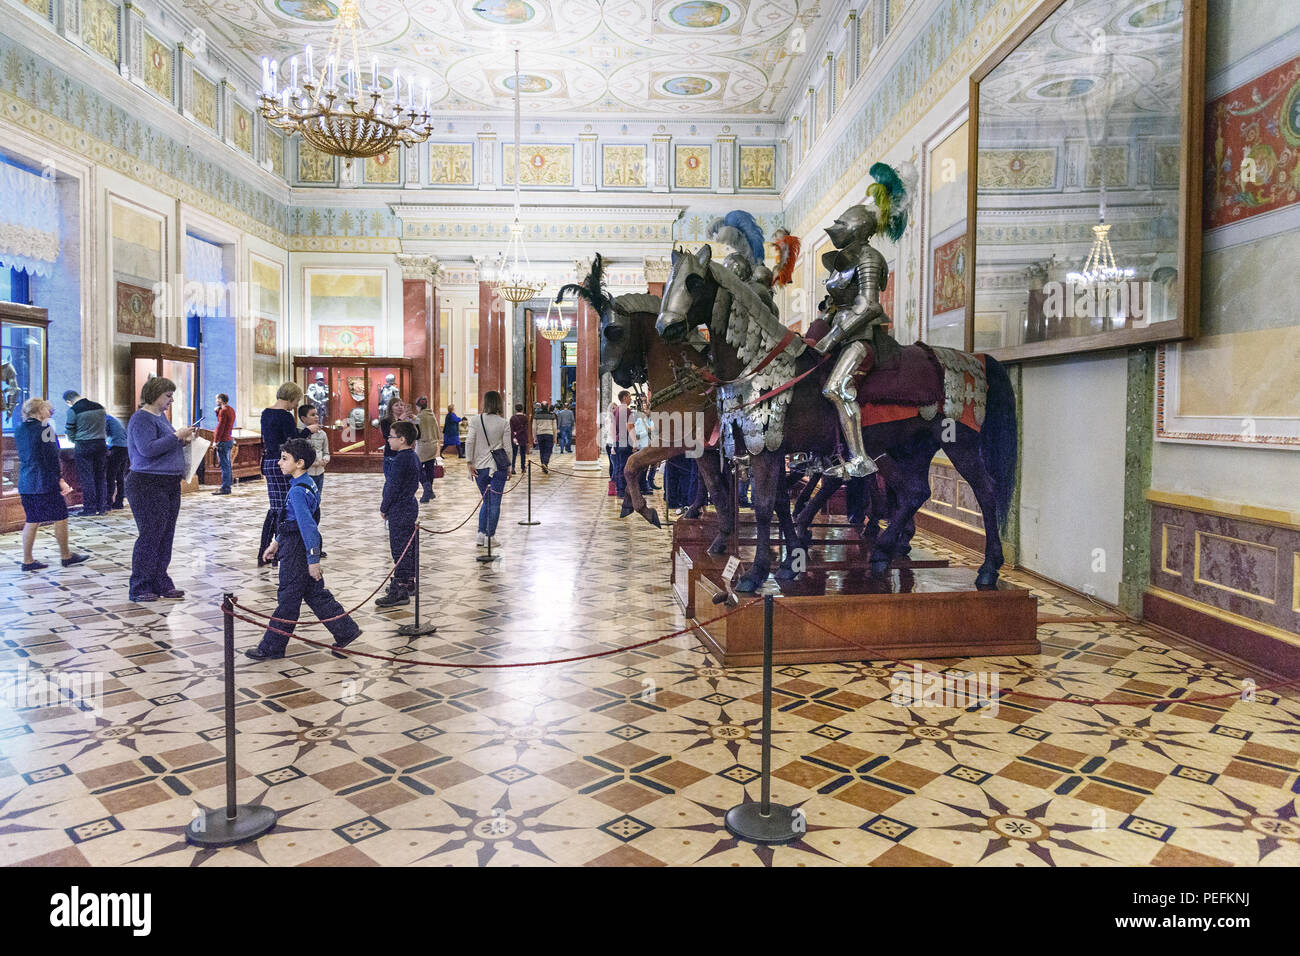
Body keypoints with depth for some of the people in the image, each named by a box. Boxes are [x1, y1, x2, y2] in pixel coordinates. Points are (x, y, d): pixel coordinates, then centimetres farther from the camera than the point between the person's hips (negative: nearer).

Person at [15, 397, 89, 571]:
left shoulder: (19, 430, 10)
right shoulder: (44, 428, -11)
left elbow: (24, 456, 19)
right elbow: (52, 457, -14)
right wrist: (60, 479, -11)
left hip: (25, 482, 7)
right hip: (46, 481, -7)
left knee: (32, 521, 11)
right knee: (60, 518, 4)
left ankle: (27, 560, 12)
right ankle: (66, 556, 12)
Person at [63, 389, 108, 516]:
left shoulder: (73, 411, -9)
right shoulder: (100, 407, 6)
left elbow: (70, 432, 0)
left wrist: (74, 442, 19)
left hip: (84, 445, -5)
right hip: (101, 444, 5)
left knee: (86, 477, 1)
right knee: (101, 476, 10)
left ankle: (90, 509, 3)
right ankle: (102, 507, 14)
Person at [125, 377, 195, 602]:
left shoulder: (161, 416, 17)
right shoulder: (141, 418, -12)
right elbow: (147, 449, -23)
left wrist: (183, 441, 9)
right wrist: (176, 436, -20)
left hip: (169, 485, 9)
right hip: (148, 485, -9)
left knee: (165, 536, 10)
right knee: (150, 536, -6)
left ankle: (160, 583, 17)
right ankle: (139, 589, 2)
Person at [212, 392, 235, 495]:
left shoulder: (224, 410, -13)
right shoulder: (231, 410, 16)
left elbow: (220, 427, -18)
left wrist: (216, 441, -16)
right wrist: (217, 412, 10)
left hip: (223, 440, -10)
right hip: (229, 440, 10)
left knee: (224, 465, -8)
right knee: (226, 464, 15)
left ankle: (225, 488, -7)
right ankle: (229, 481, 20)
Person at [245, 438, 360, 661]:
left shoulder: (298, 490, -20)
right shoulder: (306, 483, 10)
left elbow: (307, 525, -24)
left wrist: (313, 559, -23)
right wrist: (276, 542, 25)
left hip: (297, 552, -9)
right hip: (299, 548, 9)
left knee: (287, 599, 2)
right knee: (315, 595, 15)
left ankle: (271, 648, 14)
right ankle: (346, 631, 19)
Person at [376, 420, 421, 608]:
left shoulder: (400, 460, -20)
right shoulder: (413, 457, 10)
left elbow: (393, 487, -20)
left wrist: (384, 508, -7)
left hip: (399, 511, -10)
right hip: (411, 507, 10)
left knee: (399, 550, -6)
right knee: (408, 548, 18)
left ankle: (400, 592, -3)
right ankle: (408, 583, 30)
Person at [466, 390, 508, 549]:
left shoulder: (476, 420, -1)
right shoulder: (503, 422, -4)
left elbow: (470, 442, -5)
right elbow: (507, 446, -3)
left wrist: (469, 462, -1)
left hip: (479, 466, 3)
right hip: (498, 466, -3)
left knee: (486, 501, 18)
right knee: (495, 503, 4)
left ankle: (481, 535, 13)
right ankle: (490, 537, 5)